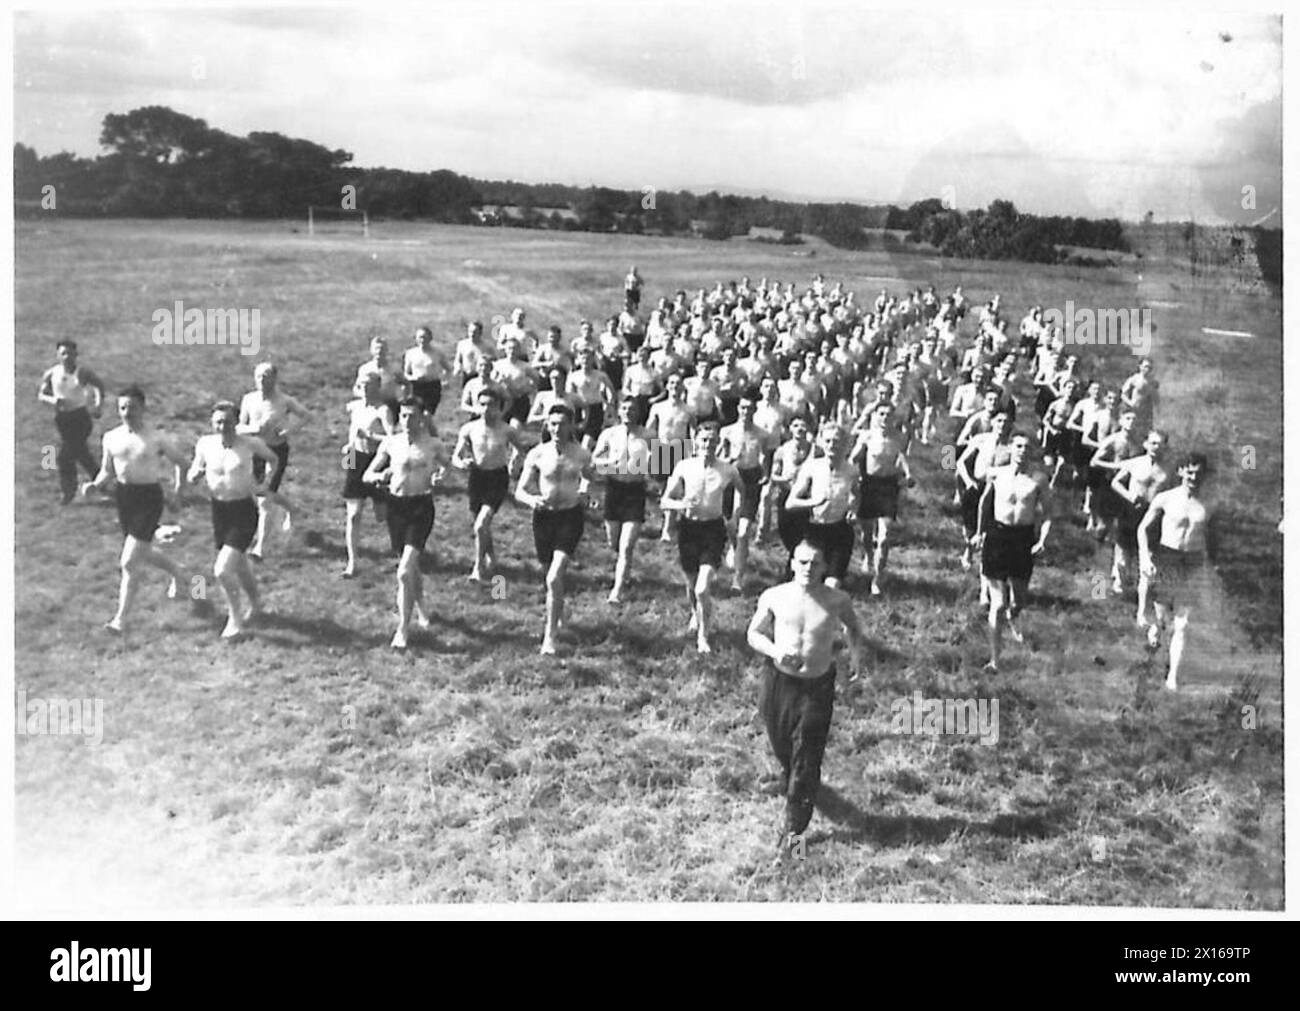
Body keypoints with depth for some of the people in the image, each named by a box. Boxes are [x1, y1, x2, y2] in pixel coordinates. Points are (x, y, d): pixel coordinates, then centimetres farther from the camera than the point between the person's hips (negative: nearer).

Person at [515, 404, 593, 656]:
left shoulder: (582, 455, -7)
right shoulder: (537, 454, -7)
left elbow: (588, 476, 18)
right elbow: (519, 491, -6)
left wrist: (584, 493, 3)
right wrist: (531, 500, -25)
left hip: (571, 516, -2)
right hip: (544, 515, 2)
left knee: (554, 578, -17)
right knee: (550, 575, 18)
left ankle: (550, 636, -8)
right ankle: (558, 618, 48)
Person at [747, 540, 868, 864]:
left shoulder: (837, 601, -6)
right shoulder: (774, 597, -5)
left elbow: (855, 631, 11)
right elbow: (753, 633, 5)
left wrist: (856, 654, -9)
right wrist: (773, 649, -15)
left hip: (818, 685, -1)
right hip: (779, 680, 2)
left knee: (806, 761, -4)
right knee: (781, 746, 19)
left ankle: (793, 831, 3)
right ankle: (788, 775, 56)